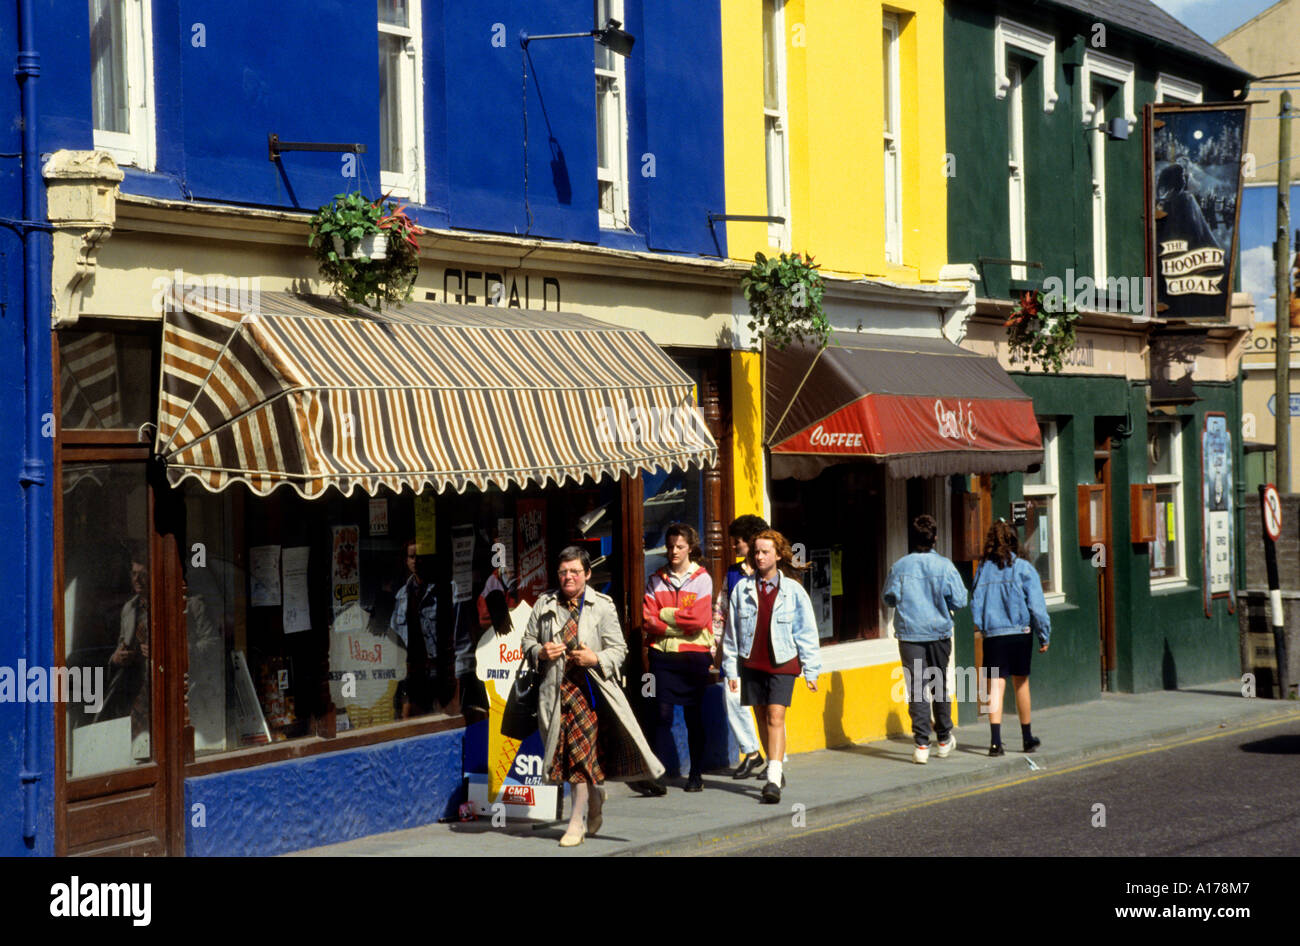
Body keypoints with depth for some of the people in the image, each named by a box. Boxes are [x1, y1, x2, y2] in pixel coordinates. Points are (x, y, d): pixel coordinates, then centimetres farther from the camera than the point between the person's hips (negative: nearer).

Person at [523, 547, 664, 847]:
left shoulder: (602, 606, 0)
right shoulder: (544, 605, 9)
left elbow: (618, 649, 1)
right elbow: (528, 640, 16)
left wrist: (596, 658, -18)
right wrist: (540, 652, -6)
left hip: (589, 686, -3)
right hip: (555, 686, 4)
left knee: (583, 750, -8)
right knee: (581, 754, 9)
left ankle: (577, 823, -3)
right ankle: (595, 796, 37)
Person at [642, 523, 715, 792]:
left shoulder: (702, 579, 1)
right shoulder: (656, 580, 9)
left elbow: (698, 619, -10)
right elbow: (648, 619, 0)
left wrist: (664, 614, -5)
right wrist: (679, 626, -10)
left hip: (694, 655, -1)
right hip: (662, 654, 2)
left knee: (694, 717, 4)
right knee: (662, 714, -7)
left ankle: (696, 775, 13)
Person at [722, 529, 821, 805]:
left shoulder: (793, 590, 0)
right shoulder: (742, 588, 4)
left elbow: (806, 632, 4)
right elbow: (731, 630, 9)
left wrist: (811, 670, 4)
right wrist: (731, 669, 7)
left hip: (783, 661, -3)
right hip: (751, 661, 3)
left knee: (775, 717, -13)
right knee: (762, 718, 11)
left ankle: (774, 781, -18)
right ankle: (777, 768, 29)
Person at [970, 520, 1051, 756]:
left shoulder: (983, 569, 4)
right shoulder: (1023, 568, -3)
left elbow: (976, 602, 2)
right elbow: (1036, 604, -4)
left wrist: (980, 627, 12)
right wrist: (1044, 636, 1)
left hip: (992, 636, 1)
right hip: (1020, 634, -1)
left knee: (995, 687, -2)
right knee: (1021, 684, 13)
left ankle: (996, 741, -15)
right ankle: (1027, 738, 25)